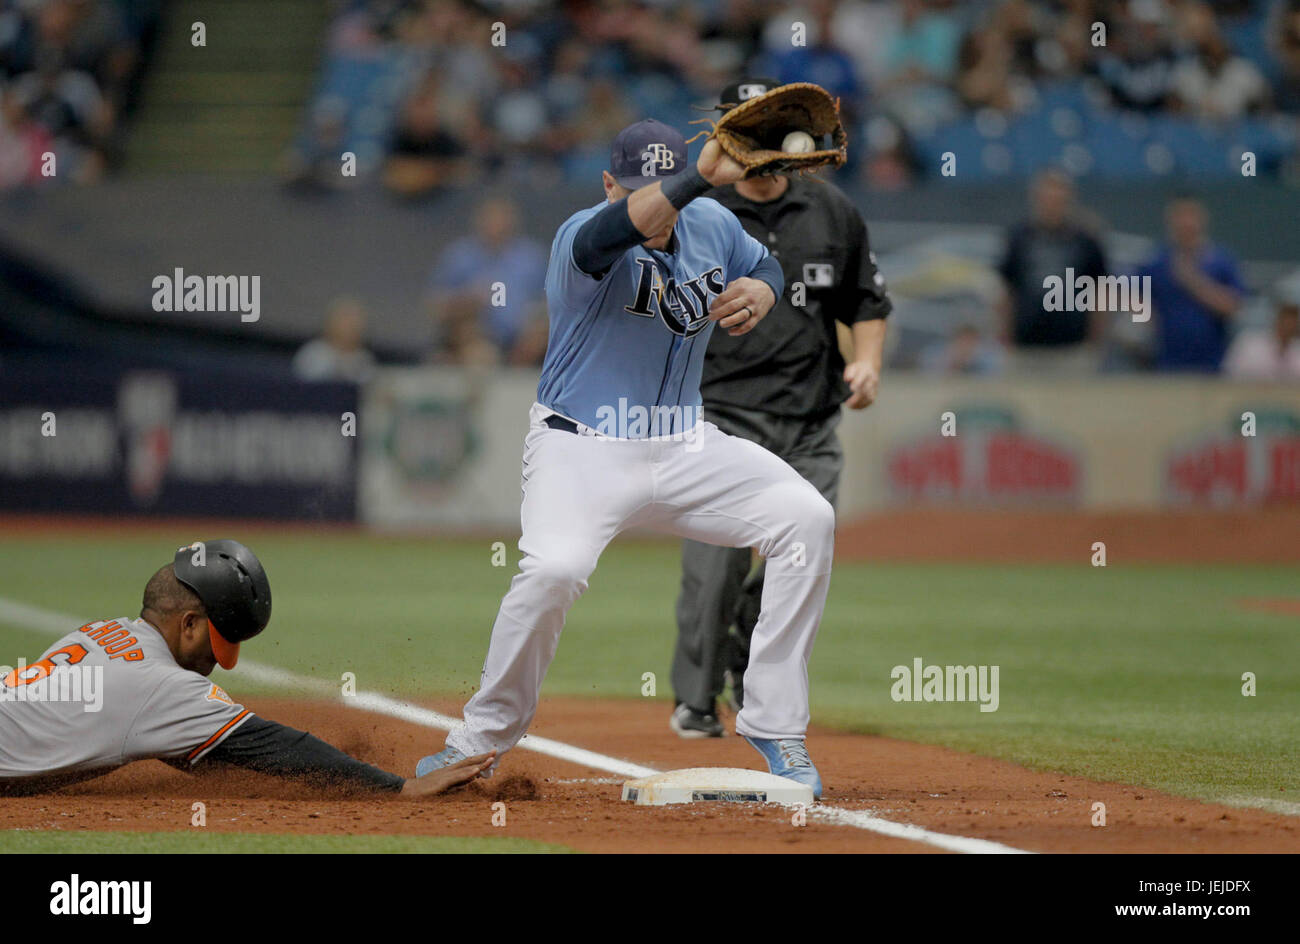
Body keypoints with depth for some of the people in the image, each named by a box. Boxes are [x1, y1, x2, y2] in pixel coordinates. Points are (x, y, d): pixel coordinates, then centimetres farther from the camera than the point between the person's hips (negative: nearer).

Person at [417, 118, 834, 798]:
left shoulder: (713, 227, 2)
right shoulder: (584, 237, -18)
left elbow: (763, 265, 22)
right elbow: (615, 230, -42)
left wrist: (760, 292, -4)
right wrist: (700, 175, -59)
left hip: (682, 449, 6)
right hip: (581, 450, -6)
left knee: (806, 518, -12)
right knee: (553, 569, -32)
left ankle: (775, 725, -3)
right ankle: (484, 736, -8)